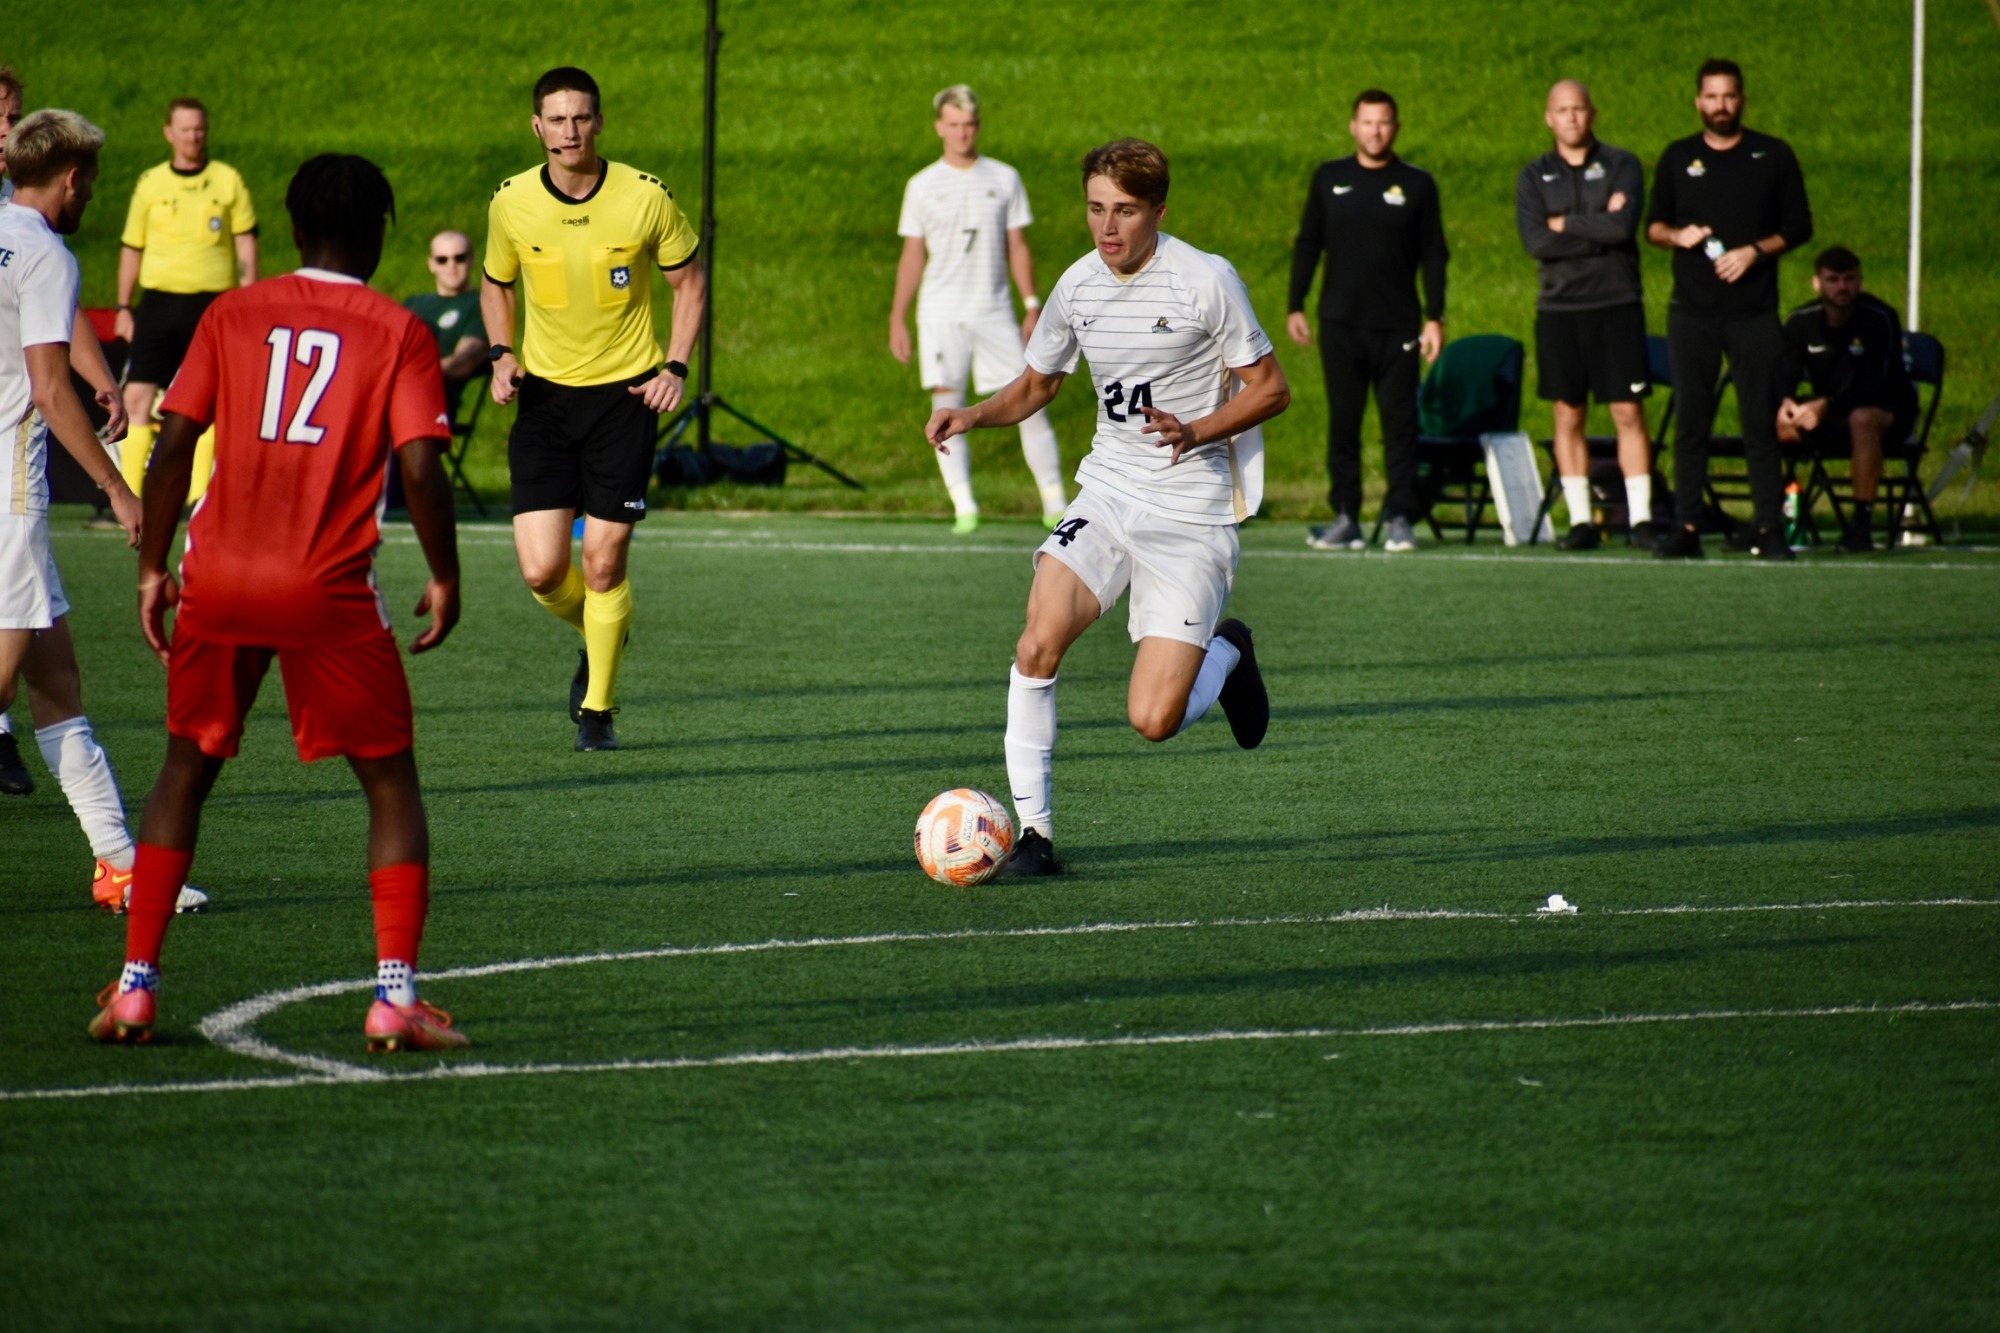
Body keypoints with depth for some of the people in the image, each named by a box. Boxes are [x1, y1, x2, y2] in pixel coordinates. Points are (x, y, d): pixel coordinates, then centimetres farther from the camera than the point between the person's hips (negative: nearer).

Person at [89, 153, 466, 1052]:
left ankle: (135, 987, 13)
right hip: (329, 590, -3)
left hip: (220, 576, 3)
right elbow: (419, 468, -9)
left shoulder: (232, 315, 8)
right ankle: (395, 996, -1)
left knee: (186, 772, 18)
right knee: (390, 783, 10)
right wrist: (444, 580, 3)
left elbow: (173, 444, 3)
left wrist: (153, 570, 11)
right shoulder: (398, 332, 1)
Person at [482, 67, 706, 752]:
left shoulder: (645, 198, -10)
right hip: (544, 393, 2)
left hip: (624, 393, -2)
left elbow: (688, 280, 5)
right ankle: (601, 637, 28)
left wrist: (675, 367, -6)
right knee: (542, 571, -7)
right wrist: (501, 354, -3)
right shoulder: (511, 202, -5)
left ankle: (598, 708, 14)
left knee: (603, 564, -5)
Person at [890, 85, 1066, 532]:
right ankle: (963, 507, -15)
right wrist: (897, 319, 5)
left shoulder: (1004, 179, 7)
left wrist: (1032, 306, 1)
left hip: (994, 313, 1)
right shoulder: (922, 186, 6)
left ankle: (1055, 503, 3)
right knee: (947, 407, -11)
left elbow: (1017, 248, 9)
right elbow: (912, 256, 9)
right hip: (941, 314, -1)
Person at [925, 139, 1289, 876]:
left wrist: (1195, 432, -21)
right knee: (1038, 645, -21)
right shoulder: (1079, 285, 4)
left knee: (1153, 722, -11)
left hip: (1191, 517, -4)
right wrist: (973, 415, -1)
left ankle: (1226, 652, 23)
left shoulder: (1206, 280, -11)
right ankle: (1031, 829, -9)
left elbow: (1270, 388, -4)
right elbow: (1036, 385, 19)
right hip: (1106, 498, 4)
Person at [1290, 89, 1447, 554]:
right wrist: (1294, 307, 6)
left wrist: (1435, 318, -2)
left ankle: (1400, 519, 1)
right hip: (1339, 324, 1)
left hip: (1396, 325, -1)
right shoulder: (1329, 179, 9)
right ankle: (1345, 518, 7)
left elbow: (1433, 255, 5)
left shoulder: (1416, 185, 4)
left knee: (1399, 423, -3)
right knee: (1342, 423, 2)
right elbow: (1307, 245, 13)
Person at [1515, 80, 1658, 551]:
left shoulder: (1620, 166, 3)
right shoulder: (1534, 176, 8)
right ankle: (1580, 520, 7)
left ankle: (1640, 518, -6)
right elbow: (1536, 242, -7)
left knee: (1628, 412, -6)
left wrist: (1565, 223, -5)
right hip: (1558, 308, 2)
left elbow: (1623, 225, -13)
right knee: (1568, 415, 3)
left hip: (1616, 304, -2)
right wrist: (1599, 230, -9)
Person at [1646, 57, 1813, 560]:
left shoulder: (1773, 156, 6)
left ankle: (1769, 527, -1)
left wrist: (1755, 251, -9)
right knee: (1690, 421, 0)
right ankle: (1686, 527, 1)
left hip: (1754, 311, -2)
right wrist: (1677, 235, -6)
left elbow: (1798, 226, 6)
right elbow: (1653, 225, 16)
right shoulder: (1677, 159, 11)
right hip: (1692, 311, 2)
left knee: (1760, 421, -3)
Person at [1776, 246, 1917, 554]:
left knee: (1862, 418, -39)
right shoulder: (1800, 322, -4)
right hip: (1829, 417, 5)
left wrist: (1826, 405, -38)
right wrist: (1786, 403, -31)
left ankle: (1862, 523, -33)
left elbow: (1875, 388, -24)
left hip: (1889, 414, -5)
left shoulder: (1880, 319, -18)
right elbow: (1784, 378, -6)